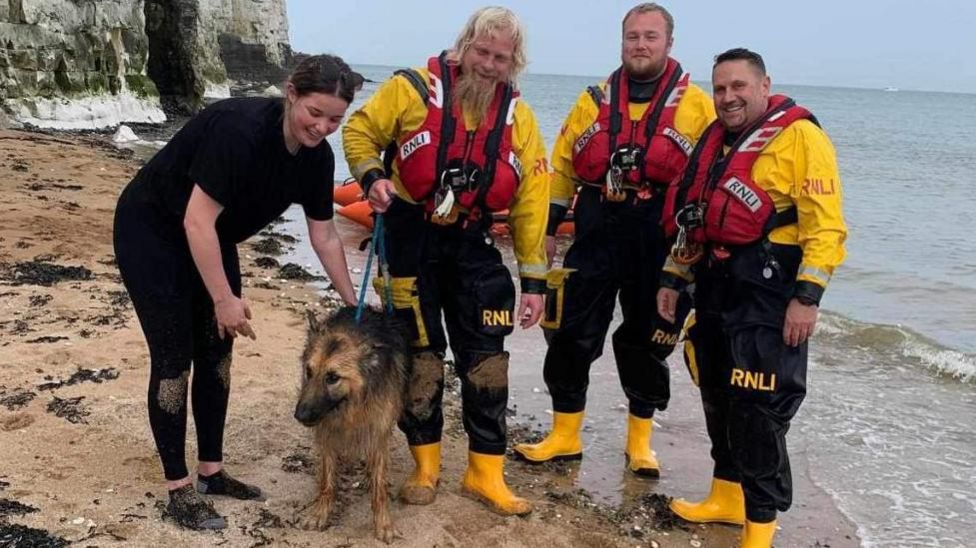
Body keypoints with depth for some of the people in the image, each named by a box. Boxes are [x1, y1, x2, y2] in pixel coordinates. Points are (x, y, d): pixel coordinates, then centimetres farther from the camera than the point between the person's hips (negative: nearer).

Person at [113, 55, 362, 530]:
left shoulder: (317, 157, -10)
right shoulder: (241, 128, -33)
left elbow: (324, 235, 2)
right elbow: (196, 220, -31)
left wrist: (352, 303, 5)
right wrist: (225, 299, -26)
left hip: (212, 239, 8)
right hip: (152, 232, -7)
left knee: (216, 351, 10)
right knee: (174, 357, -4)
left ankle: (212, 471, 23)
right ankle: (179, 489, 6)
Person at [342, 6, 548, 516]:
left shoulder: (518, 117, -1)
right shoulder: (414, 88, -10)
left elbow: (530, 202, 0)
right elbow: (359, 130, 0)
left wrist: (533, 280, -2)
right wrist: (372, 176, -21)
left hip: (472, 244, 3)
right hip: (410, 237, -2)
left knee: (485, 358, 4)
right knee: (420, 355, 6)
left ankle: (486, 471, 18)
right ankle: (425, 465, 24)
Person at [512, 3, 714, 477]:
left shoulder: (696, 105, 1)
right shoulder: (594, 100, 9)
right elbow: (562, 168, 12)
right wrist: (548, 227, 8)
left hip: (660, 241, -2)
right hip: (596, 232, 2)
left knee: (646, 340, 10)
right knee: (572, 334, 4)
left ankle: (640, 441, 26)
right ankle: (565, 436, 19)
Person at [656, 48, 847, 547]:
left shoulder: (799, 136, -9)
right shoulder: (715, 141, 16)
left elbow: (825, 224, -15)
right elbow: (692, 217, 22)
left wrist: (807, 297, -20)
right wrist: (673, 278, 19)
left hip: (768, 292, -8)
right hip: (716, 286, 8)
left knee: (758, 408, -5)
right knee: (718, 398, 15)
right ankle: (727, 496, 30)